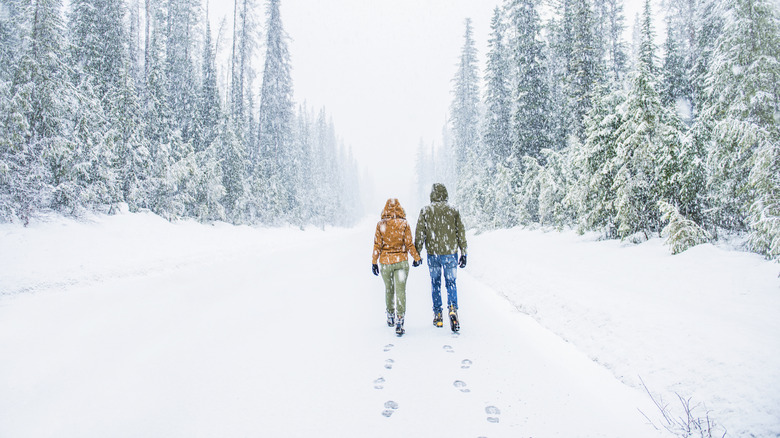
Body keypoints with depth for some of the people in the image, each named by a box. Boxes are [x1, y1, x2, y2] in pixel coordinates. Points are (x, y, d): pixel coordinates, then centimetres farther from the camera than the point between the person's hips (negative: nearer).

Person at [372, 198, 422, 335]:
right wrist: (417, 258, 7)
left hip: (385, 262, 2)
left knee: (388, 289, 18)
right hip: (401, 261, -1)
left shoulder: (381, 224, -4)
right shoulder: (404, 224, -5)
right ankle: (399, 322, -7)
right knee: (401, 290, 0)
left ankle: (390, 317, 33)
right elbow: (409, 244, -5)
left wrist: (374, 262, 3)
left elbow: (377, 245, -4)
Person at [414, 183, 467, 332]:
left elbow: (419, 234, -2)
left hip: (433, 254, 0)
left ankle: (437, 314, 17)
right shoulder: (453, 210, 1)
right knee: (451, 282, 8)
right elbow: (461, 233, 3)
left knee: (435, 283, 13)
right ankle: (453, 308, -14)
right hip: (450, 253, 0)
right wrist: (463, 254, 10)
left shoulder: (425, 211, -1)